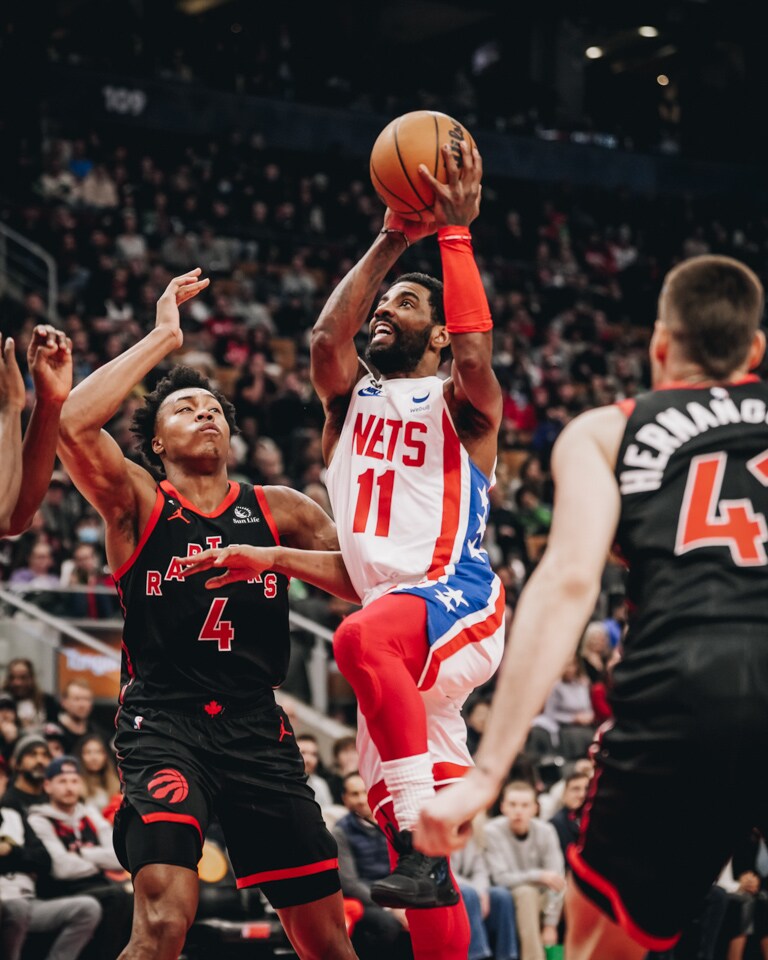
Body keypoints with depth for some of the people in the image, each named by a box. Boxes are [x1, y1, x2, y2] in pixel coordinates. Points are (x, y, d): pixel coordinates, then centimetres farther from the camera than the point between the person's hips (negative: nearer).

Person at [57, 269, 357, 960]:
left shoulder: (277, 510, 14)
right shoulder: (137, 502, 5)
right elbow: (74, 424, -14)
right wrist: (162, 339, -9)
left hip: (258, 728, 4)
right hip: (164, 722, -3)